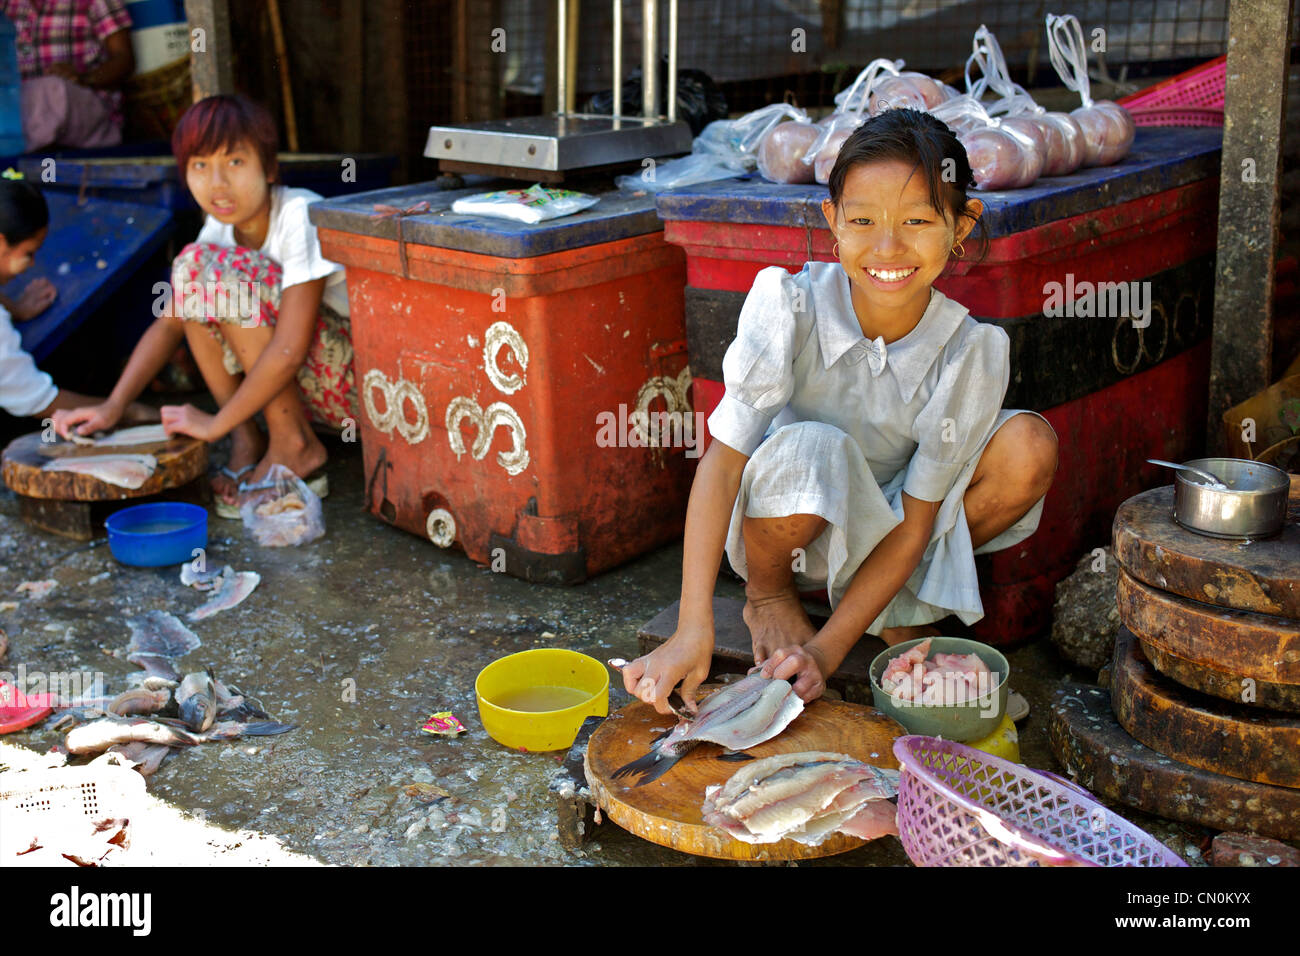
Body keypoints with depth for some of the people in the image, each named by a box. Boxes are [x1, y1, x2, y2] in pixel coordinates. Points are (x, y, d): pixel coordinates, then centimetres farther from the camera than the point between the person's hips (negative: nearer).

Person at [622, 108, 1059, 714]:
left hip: (883, 532, 2)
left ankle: (903, 609, 1)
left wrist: (827, 651, -28)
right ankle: (767, 594, -4)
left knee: (1030, 446, -21)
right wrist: (693, 631, -36)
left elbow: (914, 524, -19)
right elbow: (724, 455, -29)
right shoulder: (787, 304, -25)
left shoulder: (974, 352, -20)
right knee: (809, 447, -37)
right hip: (778, 528, -2)